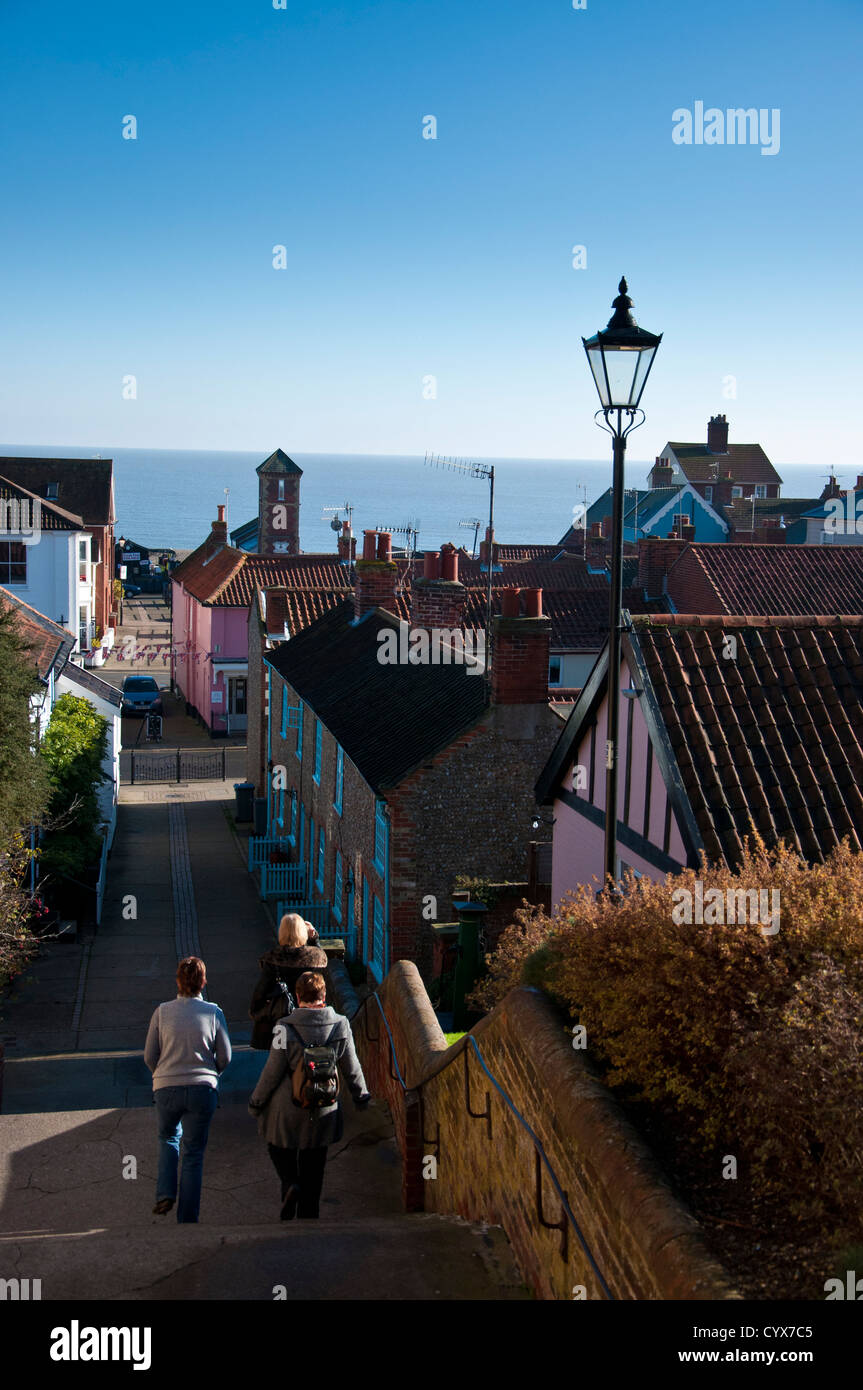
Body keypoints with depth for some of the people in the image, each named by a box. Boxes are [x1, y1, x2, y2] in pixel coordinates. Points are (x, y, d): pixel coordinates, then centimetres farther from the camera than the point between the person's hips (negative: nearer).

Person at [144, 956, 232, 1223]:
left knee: (168, 1138, 26)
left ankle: (165, 1193, 8)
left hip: (166, 1088, 1)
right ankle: (187, 1216, 10)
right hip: (202, 1090, -1)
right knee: (194, 1153, 9)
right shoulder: (213, 1013, -5)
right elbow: (225, 1057, 0)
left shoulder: (163, 1012, -4)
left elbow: (149, 1056, 2)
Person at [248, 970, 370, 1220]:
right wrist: (361, 1096, 20)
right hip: (322, 1112, 3)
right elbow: (352, 1068, 2)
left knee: (279, 1148, 23)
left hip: (287, 1108, -2)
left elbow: (272, 1073, -12)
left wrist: (256, 1102, 3)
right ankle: (308, 1214, 20)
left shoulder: (286, 1029, -18)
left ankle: (290, 1183, -2)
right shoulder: (340, 1025, -9)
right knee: (313, 1167, 16)